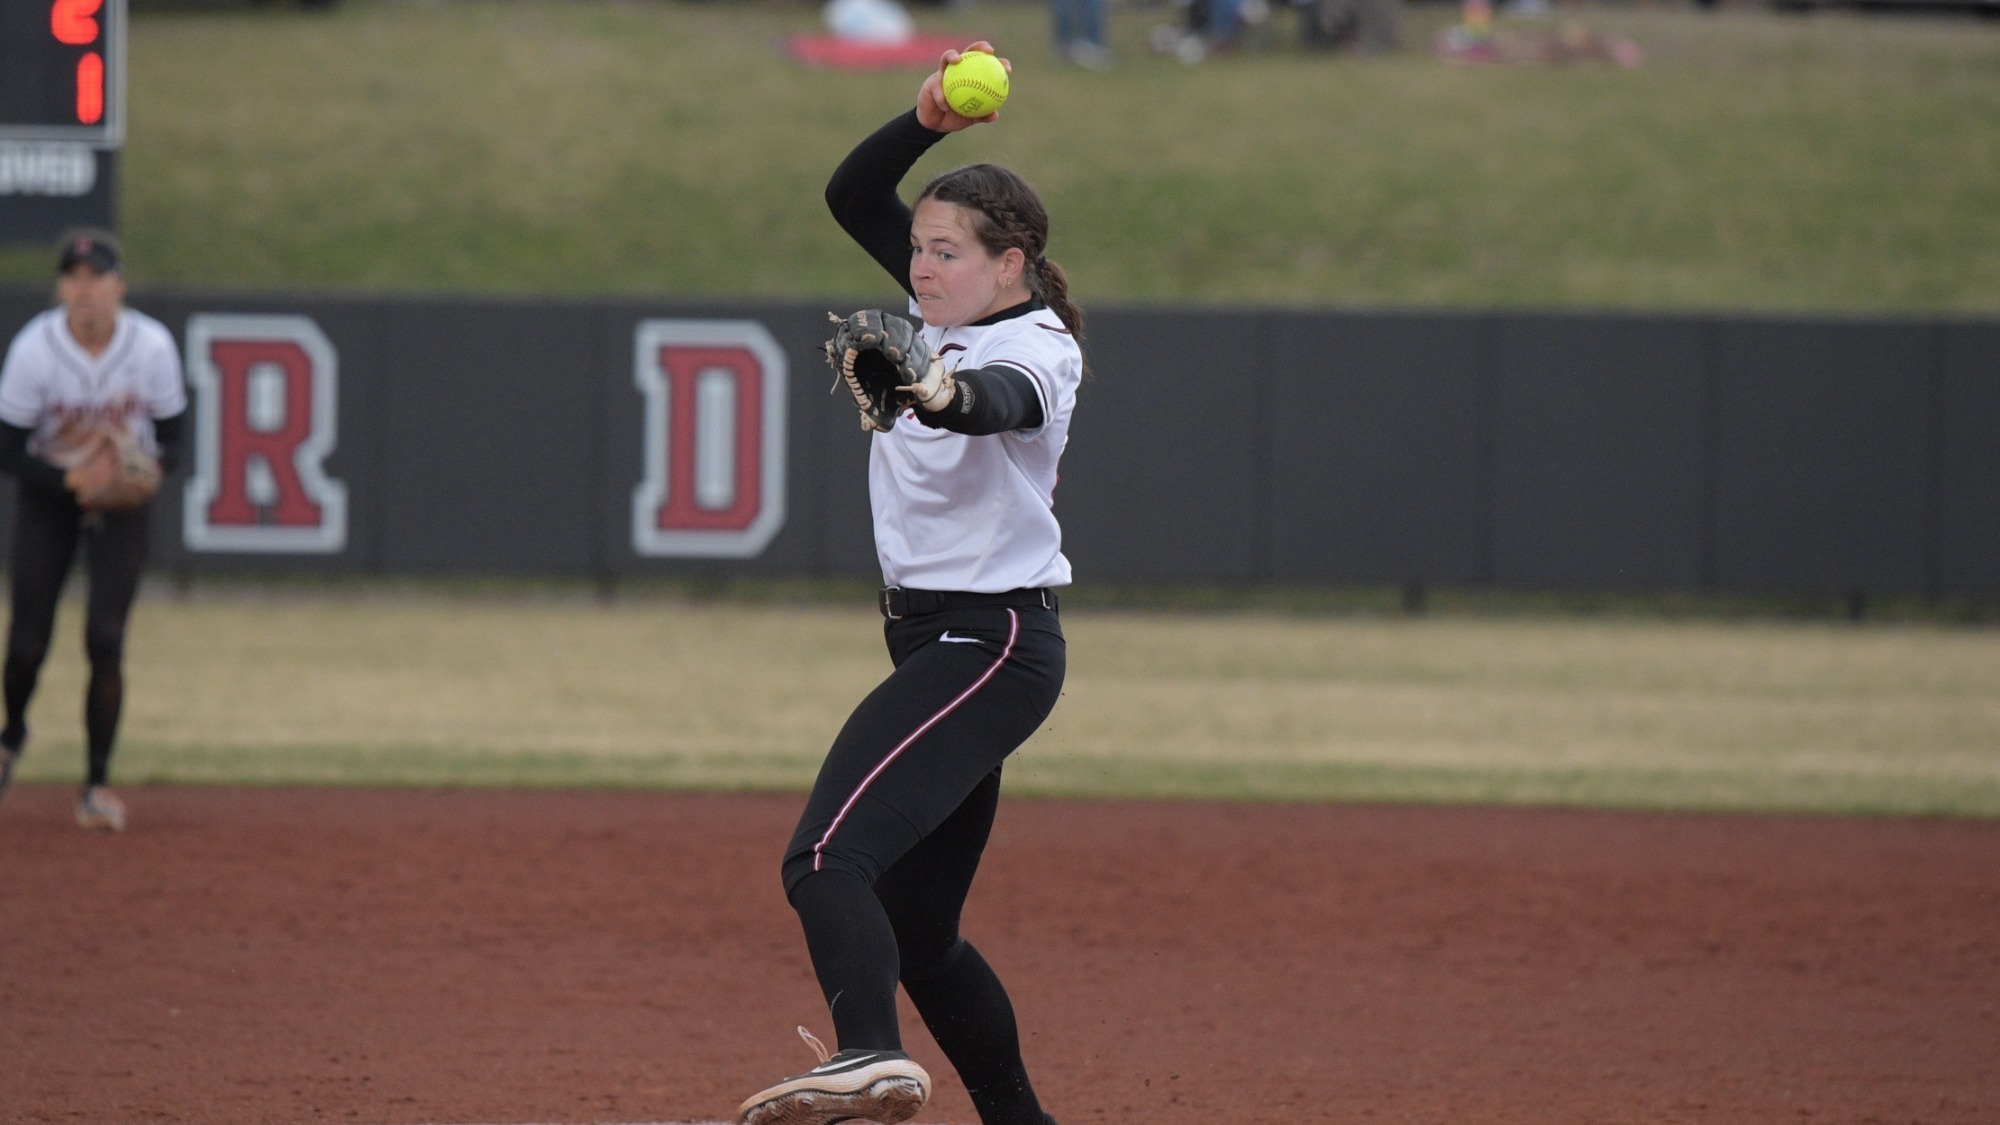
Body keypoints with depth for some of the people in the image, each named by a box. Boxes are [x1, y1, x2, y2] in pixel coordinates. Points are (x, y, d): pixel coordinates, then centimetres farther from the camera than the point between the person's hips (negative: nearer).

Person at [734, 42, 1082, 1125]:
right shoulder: (953, 313, 11)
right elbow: (852, 196, 14)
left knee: (826, 856, -29)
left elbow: (1003, 401, -38)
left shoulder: (1035, 348, -13)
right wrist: (927, 122, -3)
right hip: (942, 644, 10)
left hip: (991, 647, -10)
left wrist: (943, 395, -60)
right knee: (917, 932, 12)